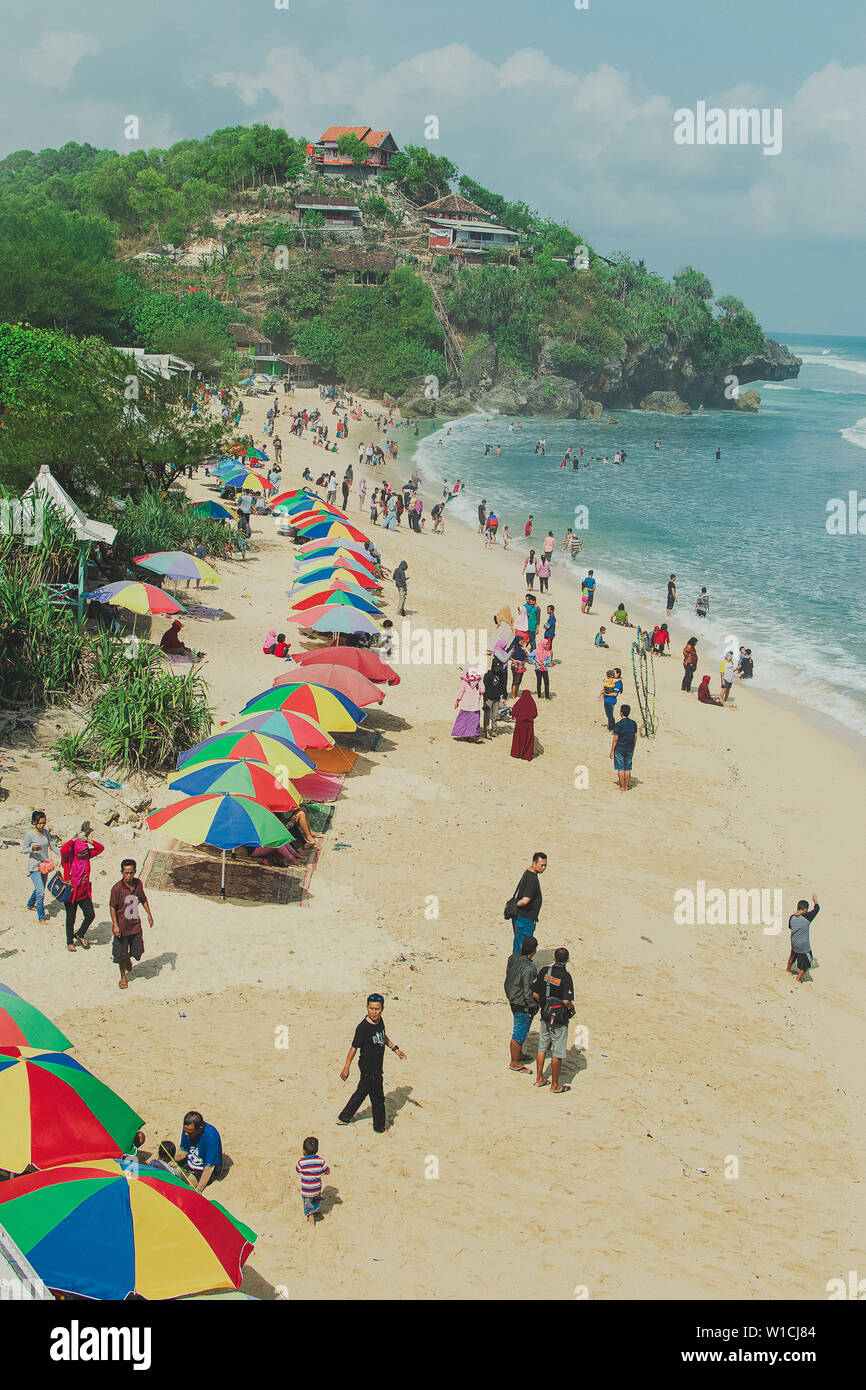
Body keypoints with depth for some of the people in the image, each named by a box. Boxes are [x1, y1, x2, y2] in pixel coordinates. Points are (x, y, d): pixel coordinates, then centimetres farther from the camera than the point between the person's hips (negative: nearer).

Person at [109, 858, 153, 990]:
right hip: (122, 927, -4)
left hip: (135, 925, 4)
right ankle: (123, 977, 27)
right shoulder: (117, 888, -19)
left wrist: (149, 914, 9)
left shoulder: (138, 884, -5)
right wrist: (115, 925, -16)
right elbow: (112, 907, -12)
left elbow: (143, 899, 12)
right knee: (121, 955, 6)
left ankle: (128, 959, 45)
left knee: (138, 951, 10)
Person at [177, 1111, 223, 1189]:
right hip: (190, 1162, 6)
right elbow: (183, 1150, 6)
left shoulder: (211, 1136, -32)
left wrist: (198, 1190, -31)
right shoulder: (187, 1129, -12)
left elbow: (209, 1167, -29)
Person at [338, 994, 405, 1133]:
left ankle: (343, 1118, 39)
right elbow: (354, 1048, -20)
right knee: (378, 1099, 8)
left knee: (361, 1092, 23)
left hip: (377, 1067, 8)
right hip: (368, 1069, -8)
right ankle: (379, 1127, 29)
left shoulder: (379, 1021, -3)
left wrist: (395, 1049, 18)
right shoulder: (363, 1028, -26)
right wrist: (346, 1068, -17)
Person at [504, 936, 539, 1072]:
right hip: (523, 1005, -9)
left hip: (512, 998, 9)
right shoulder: (528, 968, -30)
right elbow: (528, 992, -25)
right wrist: (533, 1007, -11)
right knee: (519, 1034, 7)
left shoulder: (512, 958, -5)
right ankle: (514, 1063, 19)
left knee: (519, 1031, 27)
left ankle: (519, 1055, 44)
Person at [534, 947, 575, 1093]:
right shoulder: (565, 977, -19)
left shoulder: (544, 971, -4)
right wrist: (572, 1008, -1)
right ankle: (554, 1086, 12)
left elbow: (535, 994, 0)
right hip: (559, 1020, -5)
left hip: (545, 1016, 5)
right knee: (557, 1054, 4)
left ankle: (539, 1079, 30)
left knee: (542, 1048, 19)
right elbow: (567, 1001, -22)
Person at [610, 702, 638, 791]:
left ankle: (622, 787, 5)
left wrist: (612, 751, -5)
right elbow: (635, 737, 8)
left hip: (619, 749, -5)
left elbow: (615, 739, -13)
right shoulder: (633, 723, 1)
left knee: (620, 768, 2)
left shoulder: (618, 724, -15)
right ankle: (626, 786, 15)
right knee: (628, 768, 11)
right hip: (629, 749, 5)